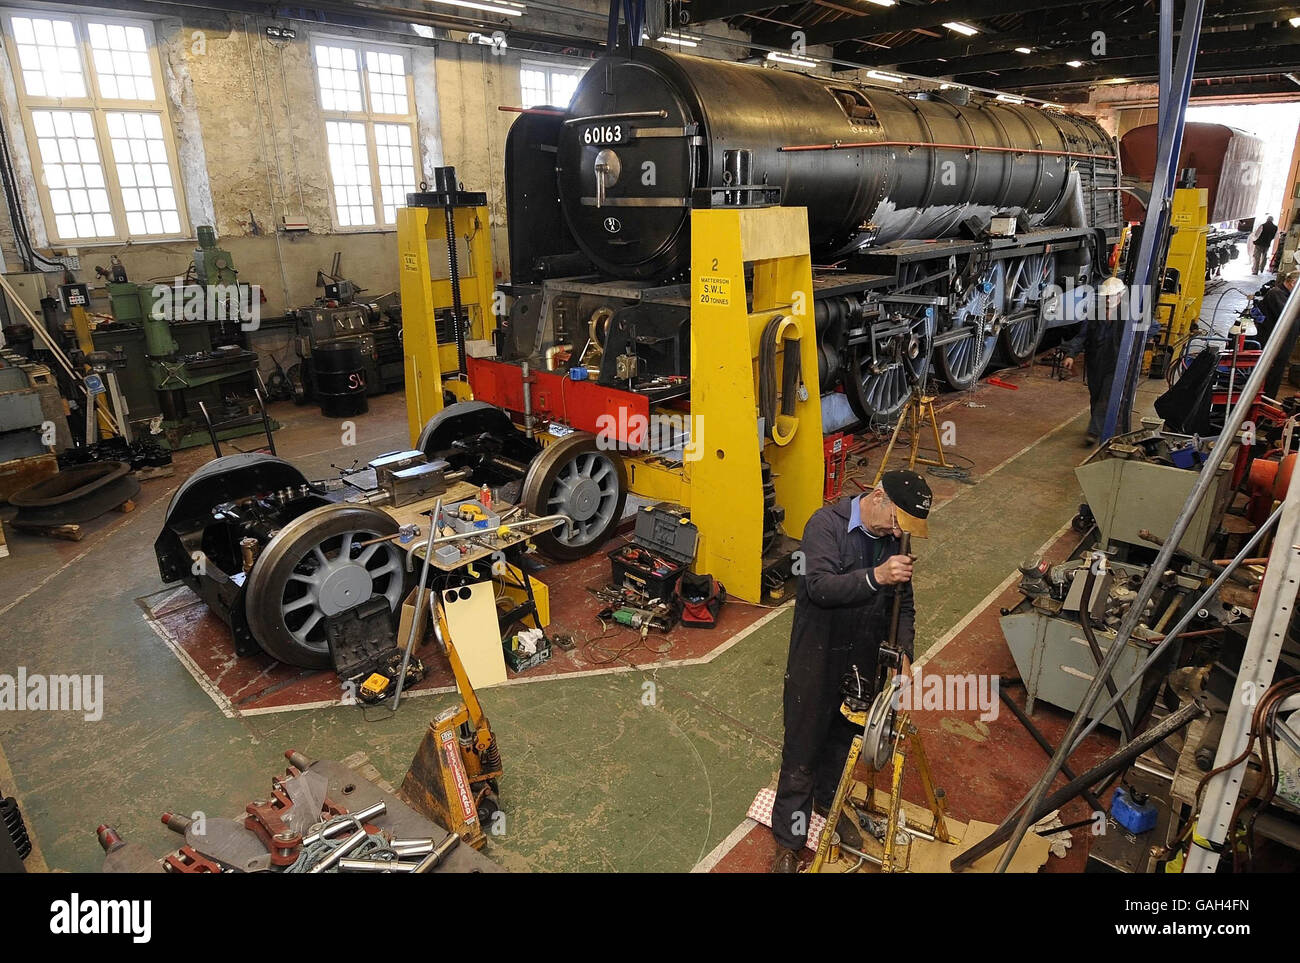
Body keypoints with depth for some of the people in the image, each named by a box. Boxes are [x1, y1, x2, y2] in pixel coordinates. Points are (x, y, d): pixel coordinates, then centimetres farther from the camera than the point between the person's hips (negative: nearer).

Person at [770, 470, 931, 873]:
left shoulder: (892, 537, 0)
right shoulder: (827, 524, -19)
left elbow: (903, 604, 8)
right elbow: (819, 586, -30)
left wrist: (903, 652, -3)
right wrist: (875, 577, -40)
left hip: (863, 661, 6)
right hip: (817, 659, -6)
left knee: (844, 738, 24)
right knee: (803, 749, 4)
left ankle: (829, 802, 49)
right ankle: (788, 842, 19)